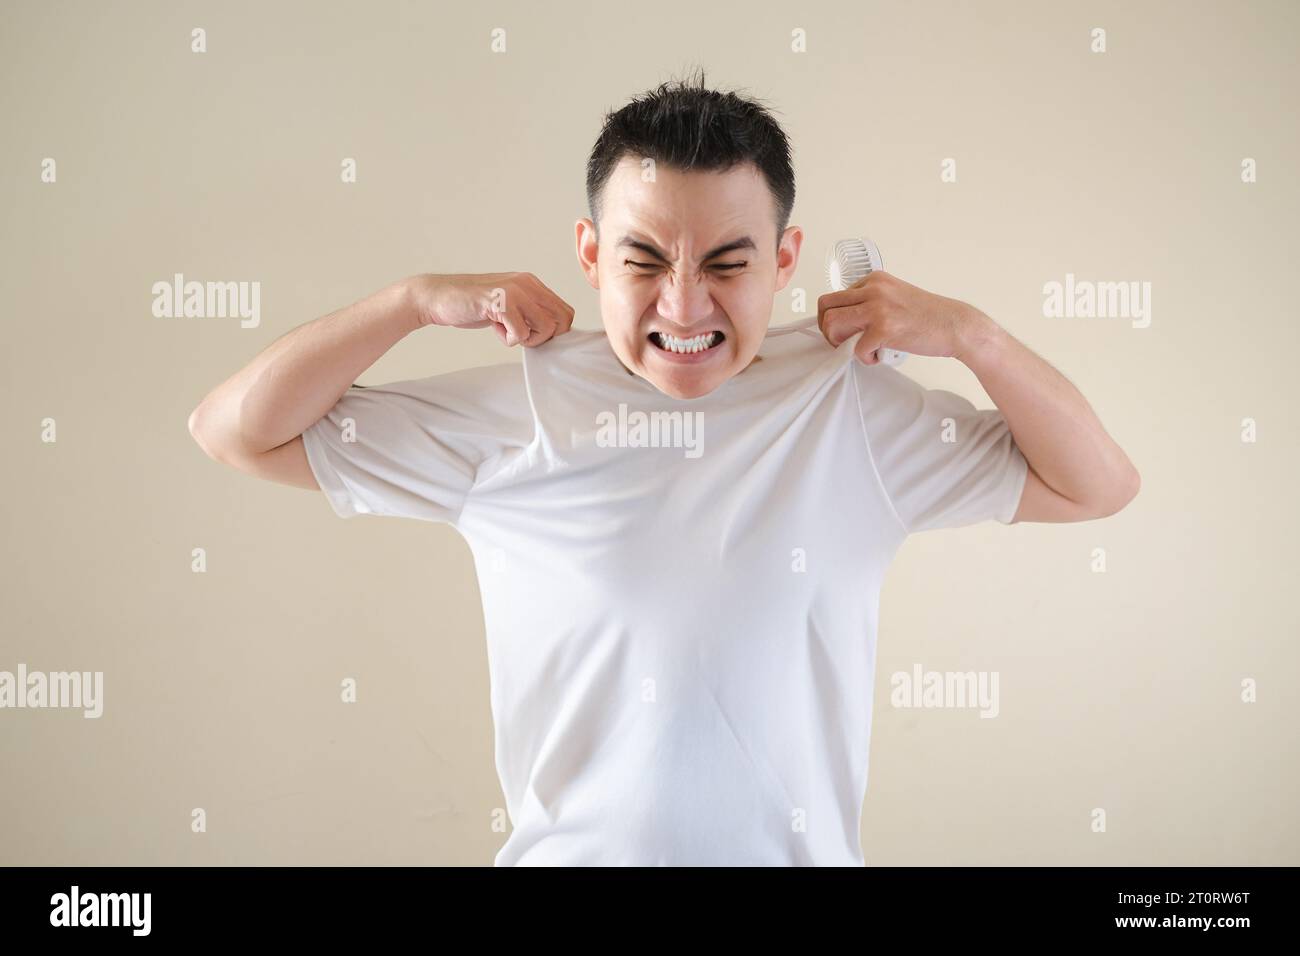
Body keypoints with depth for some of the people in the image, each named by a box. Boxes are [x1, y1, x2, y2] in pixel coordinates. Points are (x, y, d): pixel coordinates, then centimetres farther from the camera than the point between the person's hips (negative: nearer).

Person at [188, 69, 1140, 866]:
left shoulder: (857, 411, -7)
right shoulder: (508, 417, -10)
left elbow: (1098, 486, -1)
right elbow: (236, 431, -6)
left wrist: (966, 331, -13)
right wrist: (420, 299, -14)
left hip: (801, 847, 1)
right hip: (570, 848, 0)